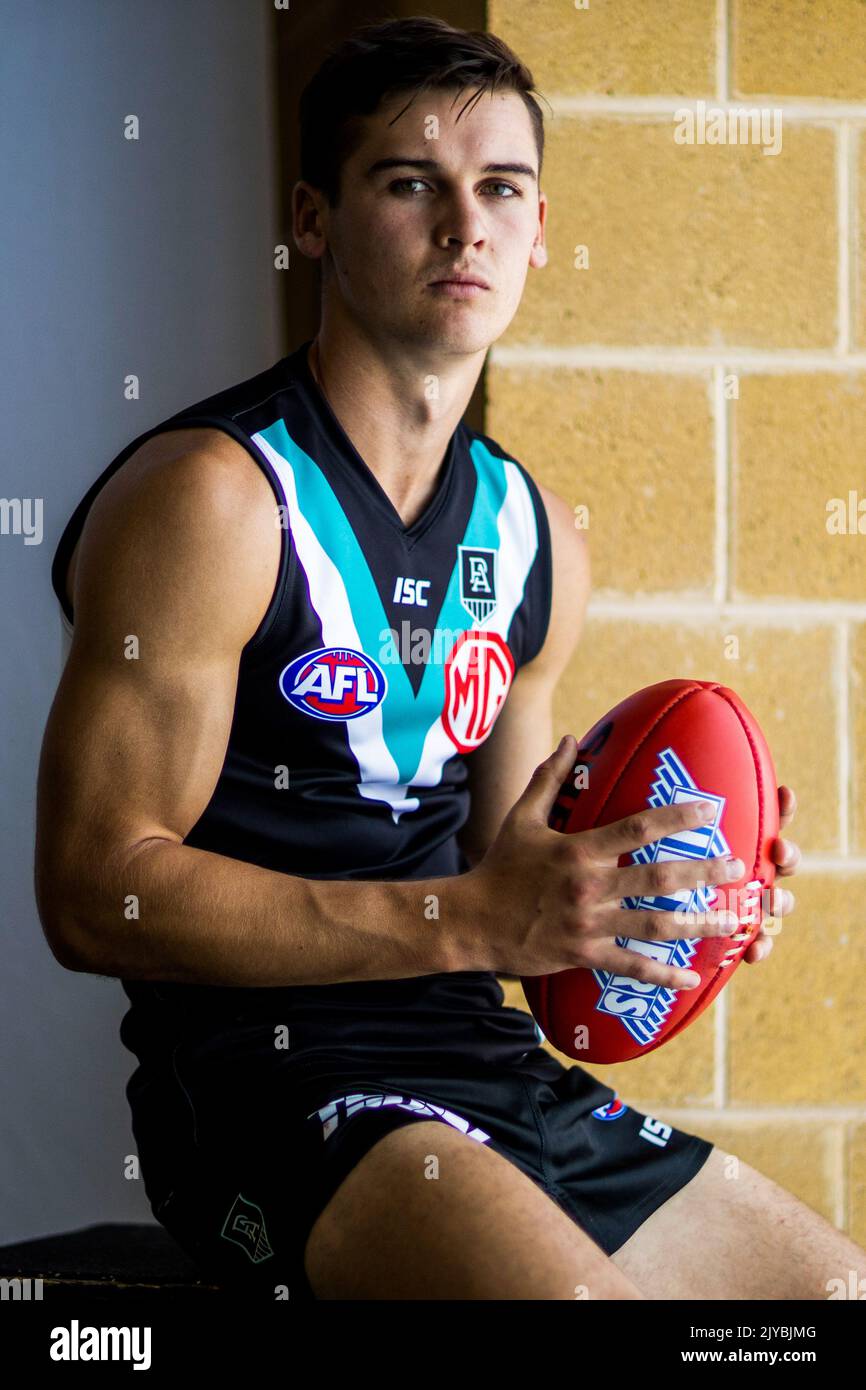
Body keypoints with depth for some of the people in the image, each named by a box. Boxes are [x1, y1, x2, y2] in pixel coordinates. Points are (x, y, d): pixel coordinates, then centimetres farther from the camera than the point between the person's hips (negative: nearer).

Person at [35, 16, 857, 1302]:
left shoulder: (536, 535, 12)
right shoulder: (211, 498, -11)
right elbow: (94, 892, -18)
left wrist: (638, 900, -1)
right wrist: (474, 919, -23)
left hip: (485, 1062, 7)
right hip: (267, 1080, -7)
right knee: (578, 1292, -32)